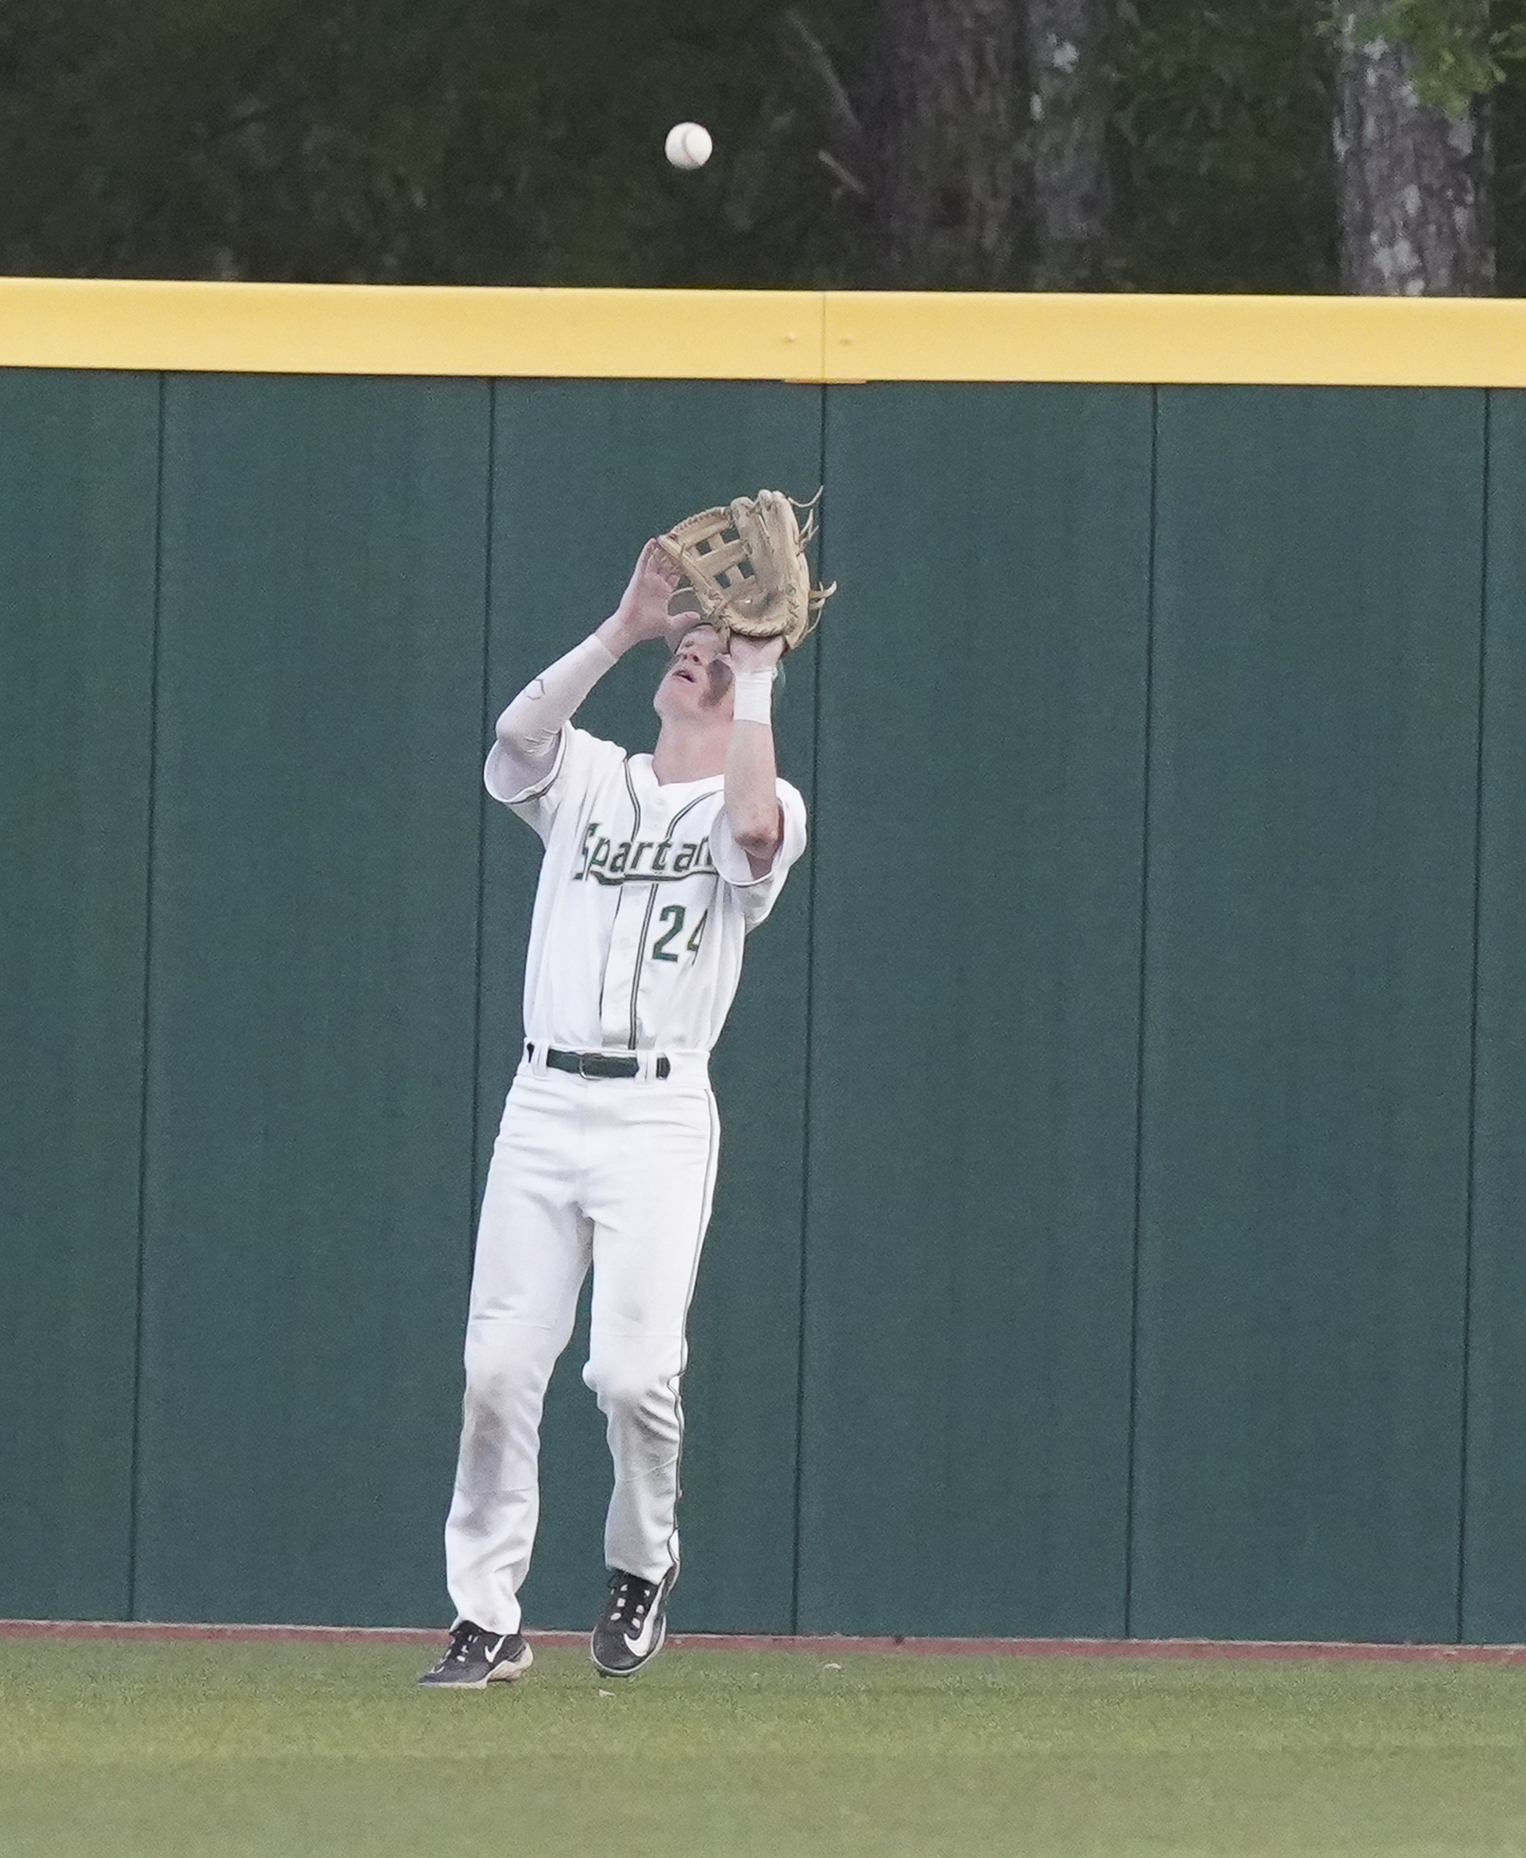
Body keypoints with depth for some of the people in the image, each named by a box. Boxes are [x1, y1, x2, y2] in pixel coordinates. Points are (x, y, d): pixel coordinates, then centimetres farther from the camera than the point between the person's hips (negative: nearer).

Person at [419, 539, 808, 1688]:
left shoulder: (758, 808, 6)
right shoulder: (587, 780, 15)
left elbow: (756, 827, -20)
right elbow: (516, 735, -7)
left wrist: (758, 677, -12)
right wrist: (626, 629, -12)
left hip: (659, 1117, -3)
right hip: (544, 1104, 3)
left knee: (633, 1368, -15)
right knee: (499, 1366, -2)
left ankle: (643, 1564, 12)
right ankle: (488, 1618, 6)